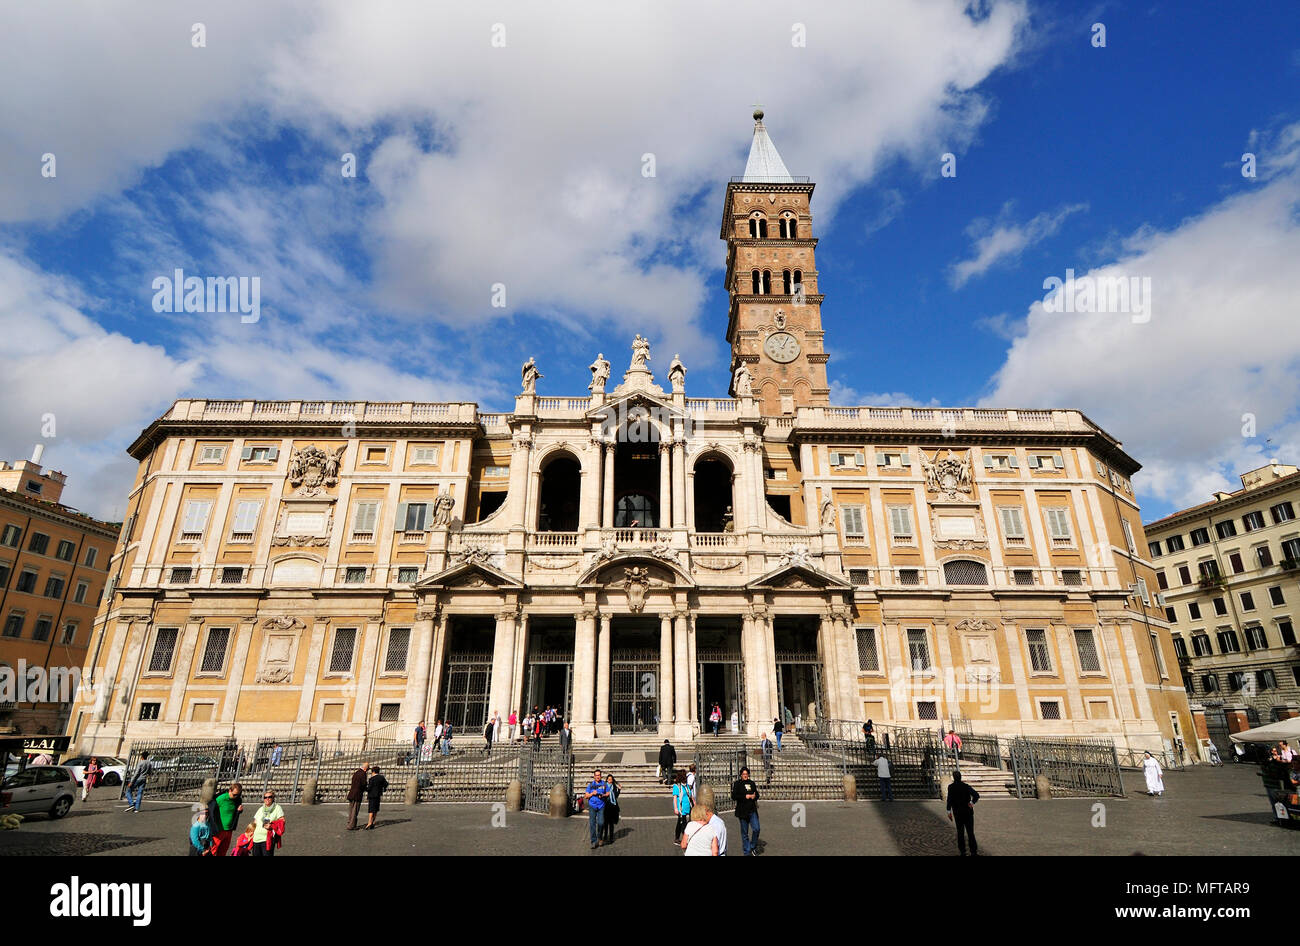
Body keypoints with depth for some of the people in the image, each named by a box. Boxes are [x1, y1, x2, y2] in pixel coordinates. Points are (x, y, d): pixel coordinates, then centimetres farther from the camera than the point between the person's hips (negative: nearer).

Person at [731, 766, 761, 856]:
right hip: (742, 811, -3)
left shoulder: (752, 783, 11)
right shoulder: (737, 783, -2)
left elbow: (757, 794, 17)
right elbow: (733, 796, -9)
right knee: (744, 832, 4)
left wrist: (754, 796, -6)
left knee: (756, 829, -7)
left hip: (752, 810, 3)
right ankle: (746, 852, 18)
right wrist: (745, 797, -16)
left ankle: (753, 847, 17)